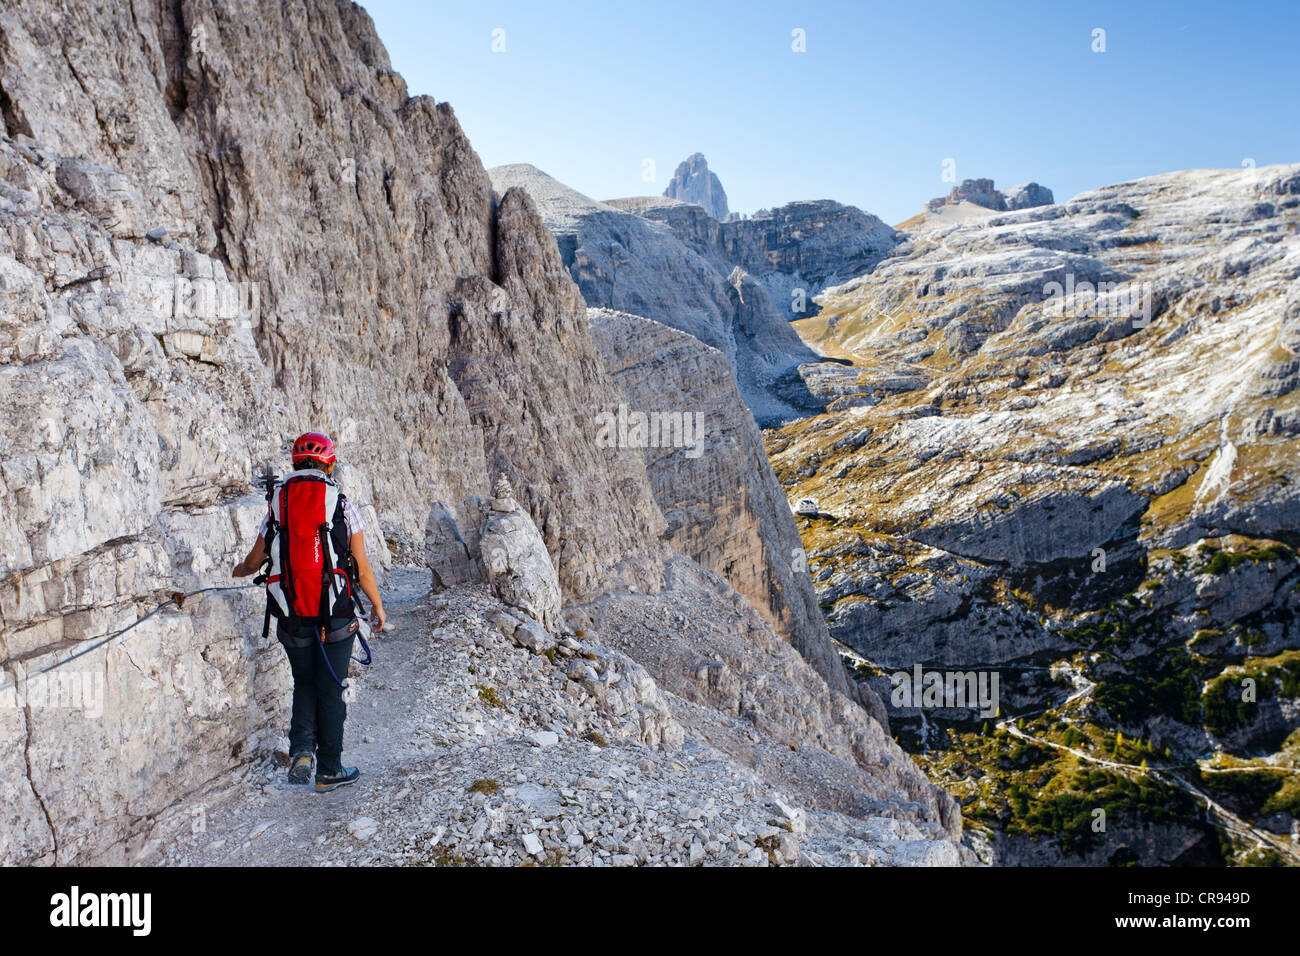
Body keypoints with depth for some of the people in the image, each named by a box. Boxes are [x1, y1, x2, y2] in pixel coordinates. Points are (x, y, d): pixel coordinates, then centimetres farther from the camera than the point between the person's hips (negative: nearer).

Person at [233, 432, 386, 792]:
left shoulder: (276, 505, 3)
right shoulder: (343, 506, -6)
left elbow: (254, 561, 14)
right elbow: (361, 567, -4)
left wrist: (240, 570, 38)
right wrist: (377, 606, 10)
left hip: (292, 619, 3)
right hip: (336, 616, -2)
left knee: (304, 685, 20)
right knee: (330, 691, 8)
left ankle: (300, 752, 4)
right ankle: (329, 771, 15)